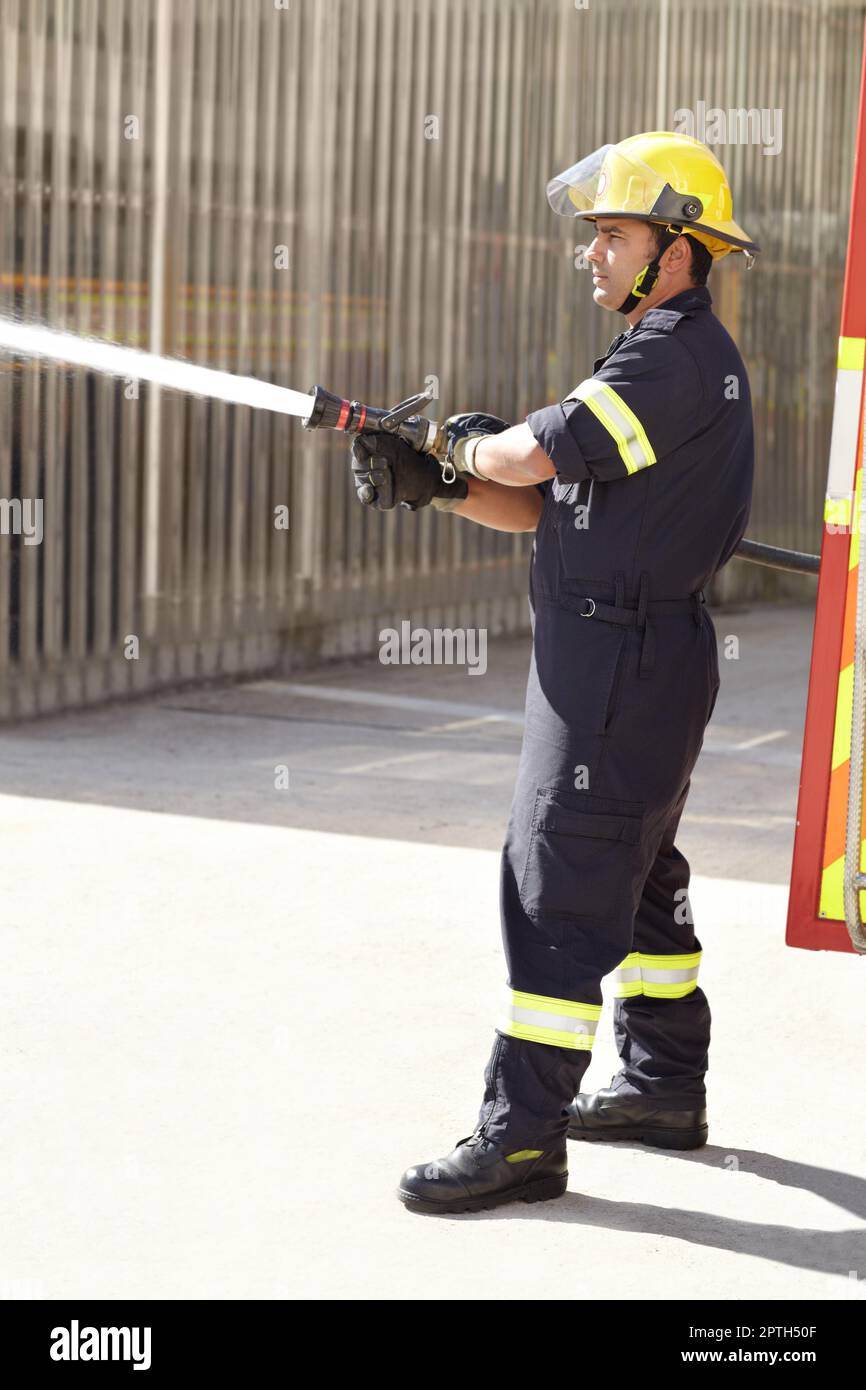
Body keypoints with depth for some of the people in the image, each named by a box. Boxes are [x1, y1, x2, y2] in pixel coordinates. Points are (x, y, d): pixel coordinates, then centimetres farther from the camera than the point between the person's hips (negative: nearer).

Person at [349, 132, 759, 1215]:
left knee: (559, 887, -9)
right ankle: (664, 1088, 31)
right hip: (638, 653, 11)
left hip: (622, 665, -11)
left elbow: (534, 455, -25)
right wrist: (436, 486, 1)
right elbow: (551, 507, 15)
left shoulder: (677, 357, -17)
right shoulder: (675, 354, 17)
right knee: (636, 875, 19)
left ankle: (521, 1133, -6)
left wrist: (468, 444, -3)